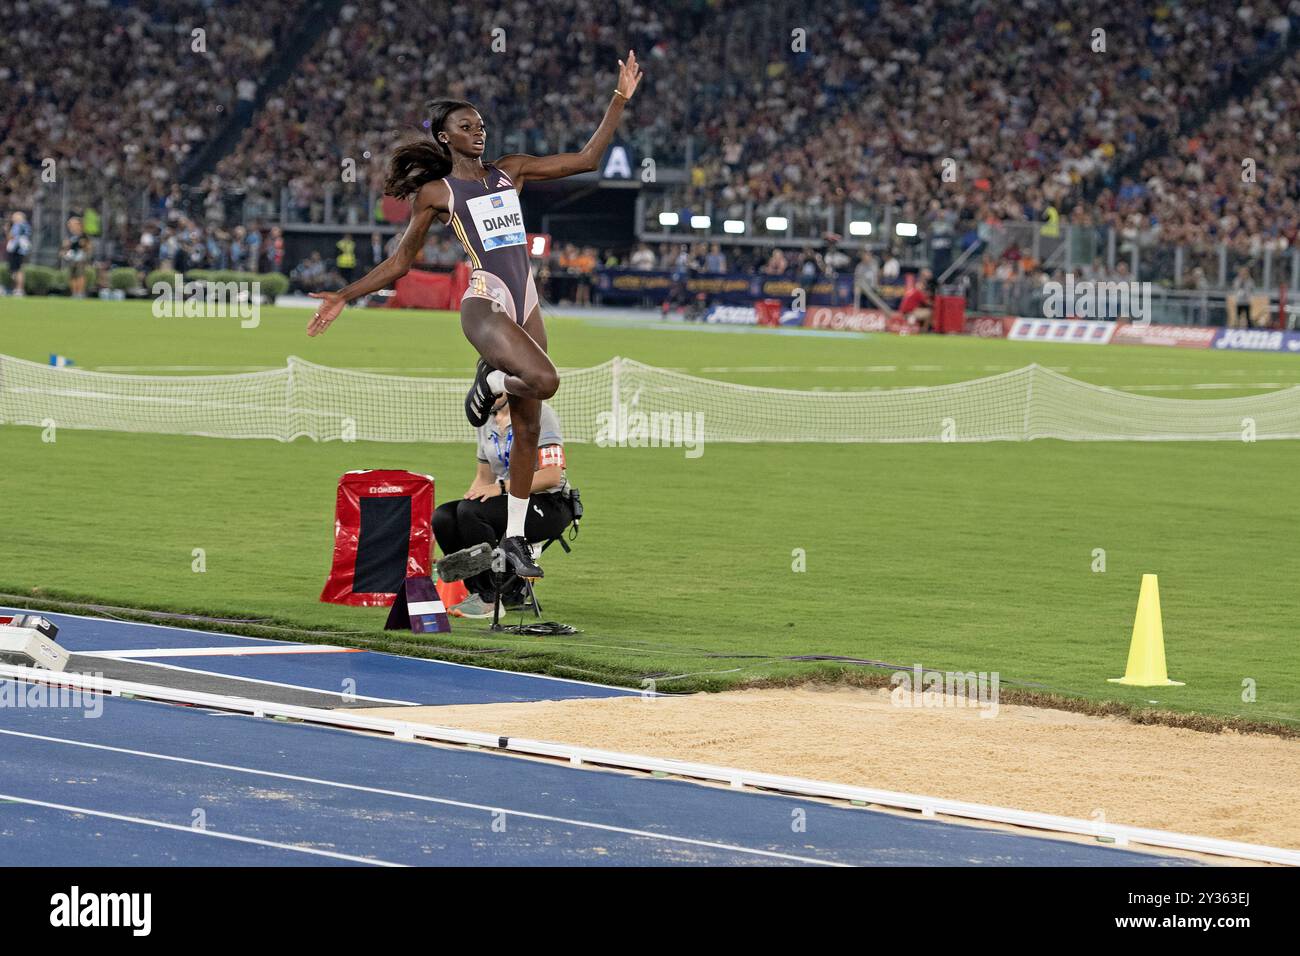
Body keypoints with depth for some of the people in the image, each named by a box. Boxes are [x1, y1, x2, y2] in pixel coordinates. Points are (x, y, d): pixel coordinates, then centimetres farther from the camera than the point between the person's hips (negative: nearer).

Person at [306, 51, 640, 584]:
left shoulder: (510, 171, 15)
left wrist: (620, 101, 8)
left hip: (525, 304, 5)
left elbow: (586, 159, 15)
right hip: (484, 303, -5)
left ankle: (514, 539, 13)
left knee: (529, 427, 5)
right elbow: (401, 262, 11)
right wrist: (344, 296, 4)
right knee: (543, 379, -31)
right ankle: (490, 382, 4)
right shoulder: (436, 193, 3)